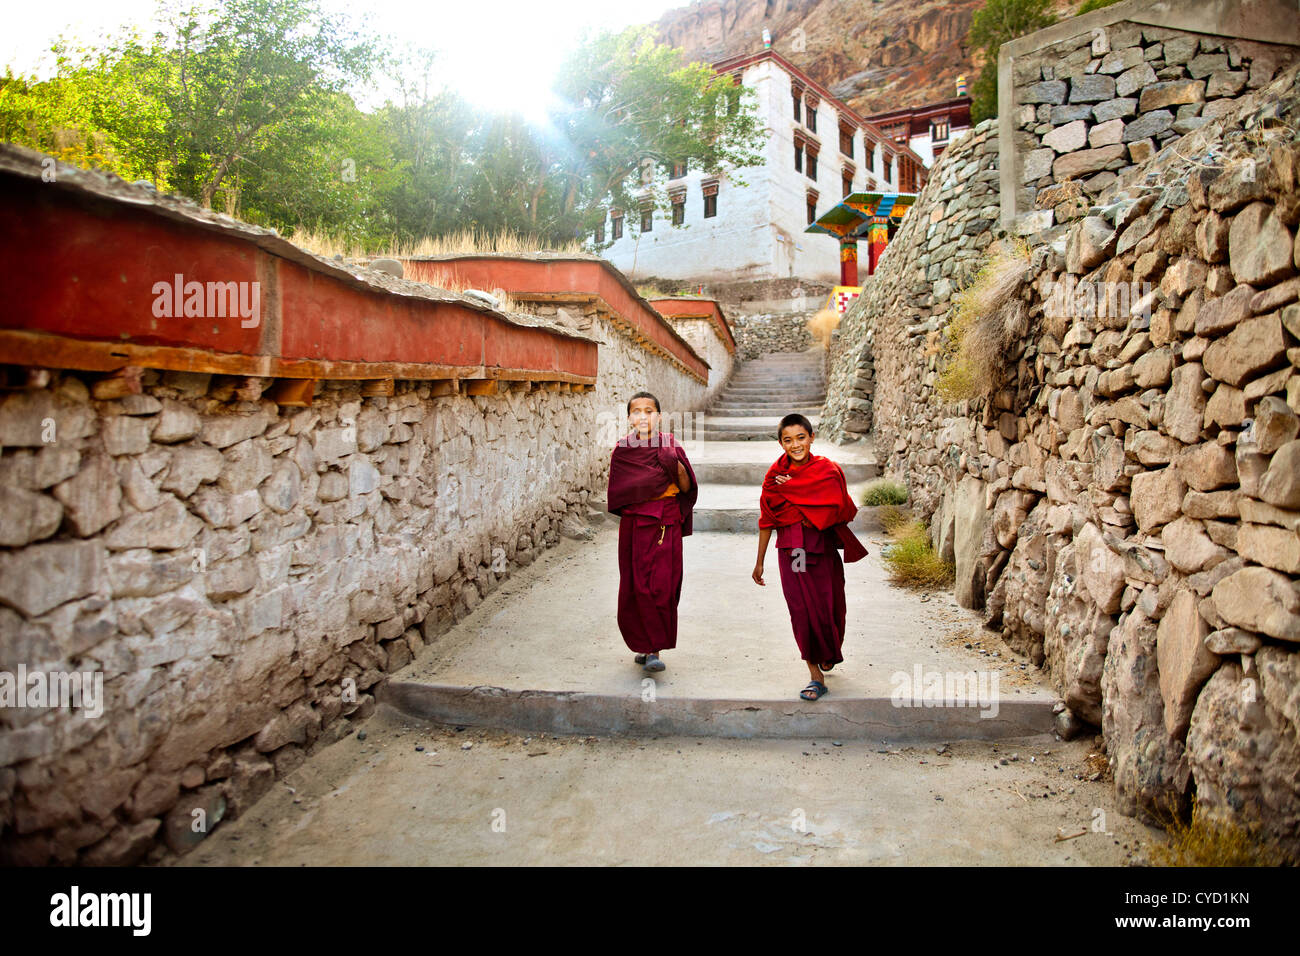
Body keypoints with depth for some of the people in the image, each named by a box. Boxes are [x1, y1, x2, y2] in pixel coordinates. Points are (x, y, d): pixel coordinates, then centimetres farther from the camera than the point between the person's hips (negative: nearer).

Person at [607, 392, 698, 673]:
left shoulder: (671, 446, 3)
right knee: (635, 586, 3)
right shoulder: (623, 449, 5)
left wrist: (677, 466, -17)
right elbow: (619, 492, -2)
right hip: (635, 524, 1)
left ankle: (654, 649, 1)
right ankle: (644, 645, 19)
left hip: (666, 525, -1)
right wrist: (660, 475, -11)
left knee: (662, 586, -7)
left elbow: (686, 488, 2)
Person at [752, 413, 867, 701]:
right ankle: (816, 676, 8)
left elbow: (841, 513, -11)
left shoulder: (829, 471, -4)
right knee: (802, 610, -3)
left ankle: (829, 653, 39)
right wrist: (759, 562, 9)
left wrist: (790, 492, -12)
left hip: (823, 550, 0)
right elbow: (767, 520, 6)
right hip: (792, 552, 0)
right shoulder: (776, 475, 0)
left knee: (828, 608, 7)